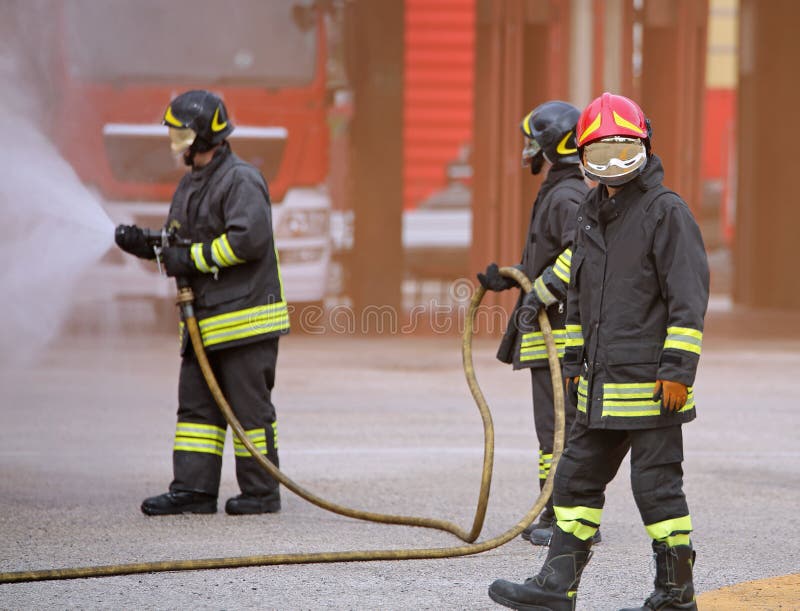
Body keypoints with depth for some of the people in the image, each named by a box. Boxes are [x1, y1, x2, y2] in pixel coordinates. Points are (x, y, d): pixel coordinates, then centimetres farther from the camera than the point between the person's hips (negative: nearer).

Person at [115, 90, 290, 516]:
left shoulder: (241, 180, -12)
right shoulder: (190, 184, 18)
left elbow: (249, 238, -24)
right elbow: (180, 242, 23)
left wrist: (193, 258, -18)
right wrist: (145, 245, 4)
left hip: (245, 314, -9)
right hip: (204, 319, 9)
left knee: (249, 405, -2)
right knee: (196, 403, 6)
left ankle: (261, 492, 5)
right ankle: (193, 489, 7)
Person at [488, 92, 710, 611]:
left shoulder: (666, 212, -10)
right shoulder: (592, 215, 15)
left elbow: (689, 297, -14)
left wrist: (678, 368, -18)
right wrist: (575, 361, 21)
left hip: (651, 386, -8)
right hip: (601, 386, 8)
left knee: (657, 485, -2)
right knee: (577, 478, 11)